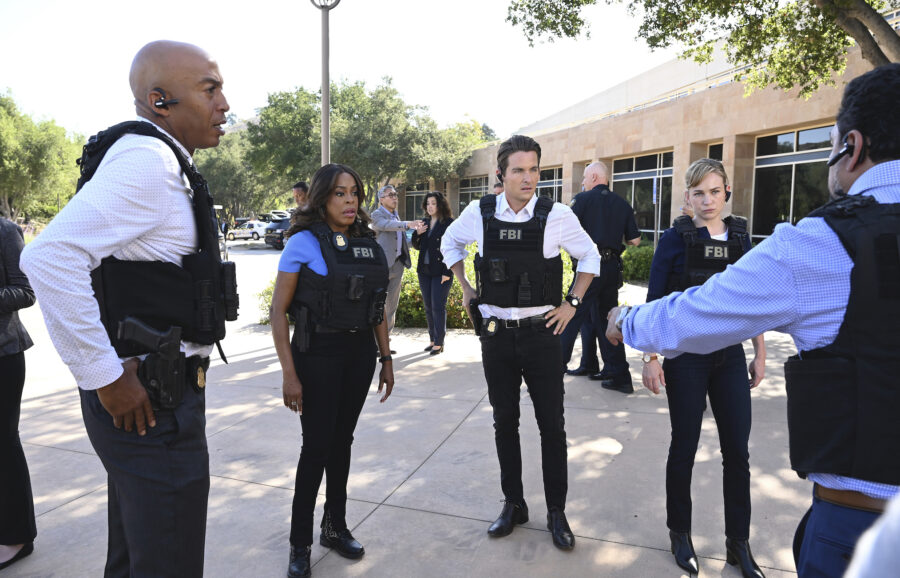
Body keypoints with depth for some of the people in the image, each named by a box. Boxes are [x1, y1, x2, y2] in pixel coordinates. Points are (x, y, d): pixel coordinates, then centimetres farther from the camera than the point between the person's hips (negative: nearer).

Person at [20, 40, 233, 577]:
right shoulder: (148, 159, -18)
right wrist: (106, 379, -23)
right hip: (149, 402, -10)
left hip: (146, 393, 10)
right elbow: (49, 257, -30)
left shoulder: (162, 163, 14)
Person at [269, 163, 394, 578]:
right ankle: (300, 544, 21)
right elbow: (278, 310, -10)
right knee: (317, 446, 2)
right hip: (318, 355, -5)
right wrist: (289, 374, -14)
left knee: (342, 440, 15)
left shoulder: (369, 244, 7)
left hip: (360, 353, 5)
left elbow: (379, 308, 13)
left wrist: (386, 359, 12)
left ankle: (335, 527, 33)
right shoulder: (304, 242, -10)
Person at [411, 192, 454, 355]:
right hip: (424, 271, 7)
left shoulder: (449, 223, -7)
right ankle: (433, 340, 20)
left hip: (441, 272, -7)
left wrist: (447, 272, -16)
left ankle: (439, 343, 3)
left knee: (438, 307, -5)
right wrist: (417, 233, -2)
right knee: (428, 307, 10)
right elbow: (417, 246, 18)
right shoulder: (425, 223, 13)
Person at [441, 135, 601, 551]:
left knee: (552, 425, 6)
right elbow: (450, 243, 17)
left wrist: (571, 304, 1)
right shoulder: (479, 213, -3)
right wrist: (466, 291, 10)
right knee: (504, 423, 12)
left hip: (541, 333, -1)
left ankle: (556, 512, 23)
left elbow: (590, 257, 7)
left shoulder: (557, 216, -8)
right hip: (495, 333, 2)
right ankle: (513, 505, 29)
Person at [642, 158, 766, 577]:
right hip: (686, 357, -3)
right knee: (684, 448, 7)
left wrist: (760, 353, 9)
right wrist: (649, 357, -11)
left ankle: (739, 542, 24)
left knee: (737, 451, 7)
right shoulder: (676, 239, -6)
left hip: (730, 356, 4)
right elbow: (654, 302, -7)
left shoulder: (740, 237, 5)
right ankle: (680, 533, 27)